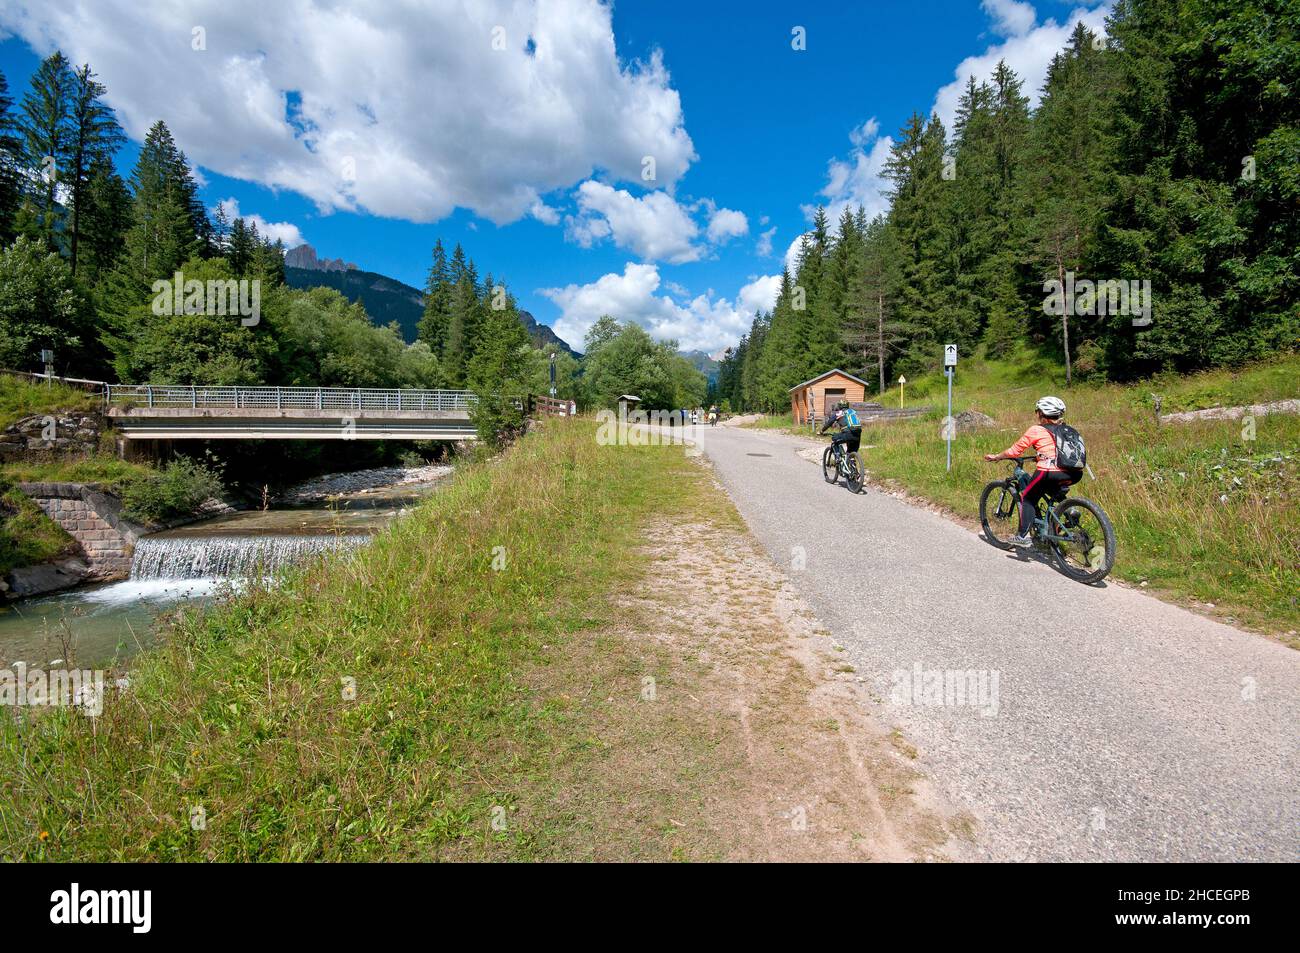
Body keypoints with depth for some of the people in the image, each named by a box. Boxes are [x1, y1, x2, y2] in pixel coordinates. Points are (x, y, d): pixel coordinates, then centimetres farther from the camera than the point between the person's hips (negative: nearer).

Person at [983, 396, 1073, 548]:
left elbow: (1015, 451, 5)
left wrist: (995, 457, 16)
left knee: (1027, 498, 9)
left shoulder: (1036, 430, 3)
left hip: (1048, 472, -6)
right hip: (1069, 475, 6)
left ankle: (1022, 536, 4)